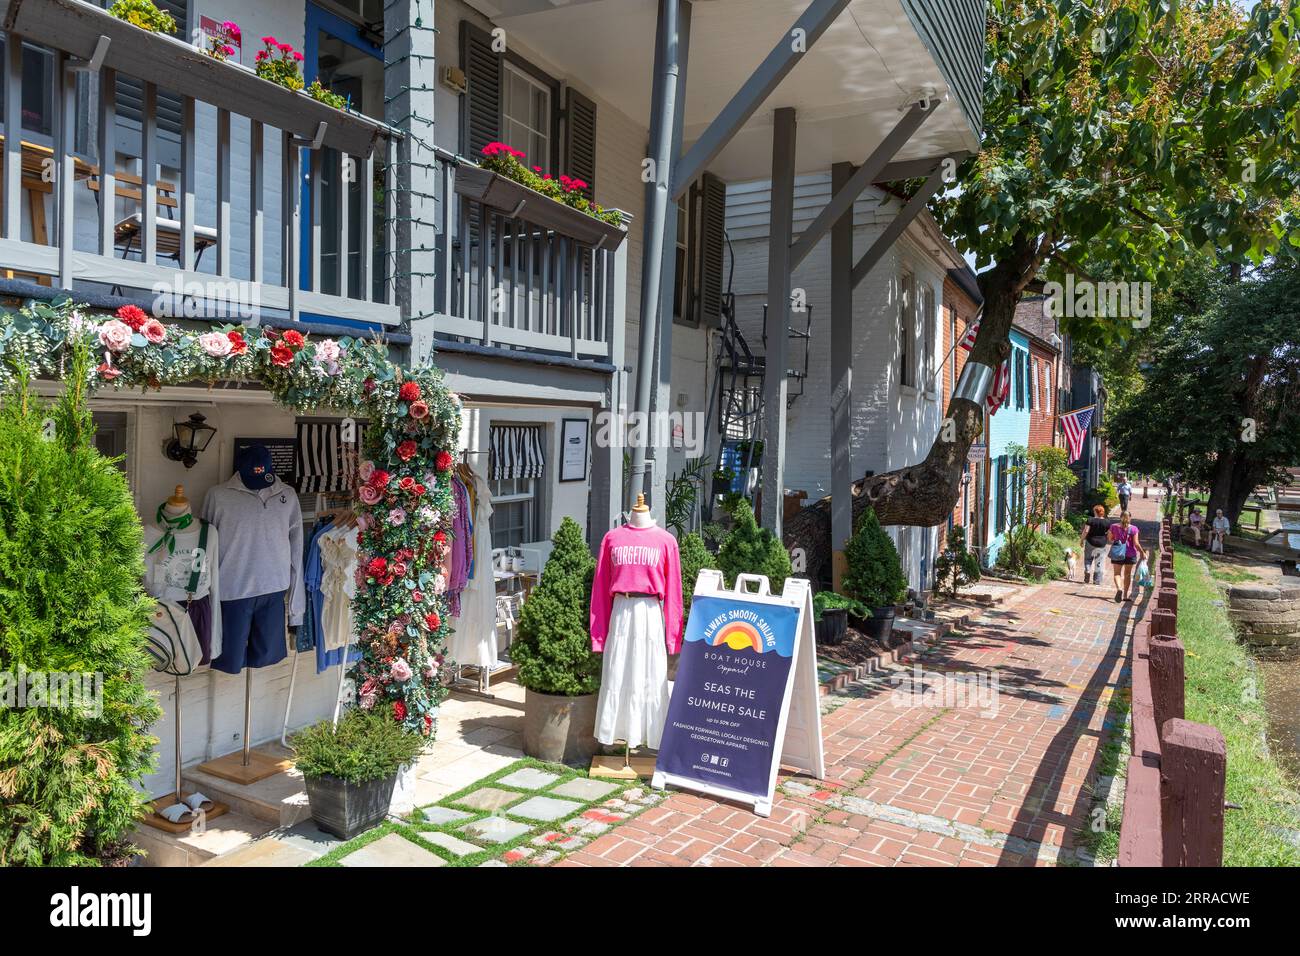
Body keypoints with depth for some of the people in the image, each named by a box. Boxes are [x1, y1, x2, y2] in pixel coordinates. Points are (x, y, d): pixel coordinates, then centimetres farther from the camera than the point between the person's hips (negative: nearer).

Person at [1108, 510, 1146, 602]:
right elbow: (1136, 543, -10)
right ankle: (1125, 595, 19)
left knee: (1117, 573, 6)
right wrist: (1142, 552, 0)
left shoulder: (1114, 526, -5)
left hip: (1117, 554, 0)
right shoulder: (1133, 528, -9)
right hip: (1130, 554, 0)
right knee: (1128, 574, 14)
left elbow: (1110, 539, 4)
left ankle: (1119, 588, -22)